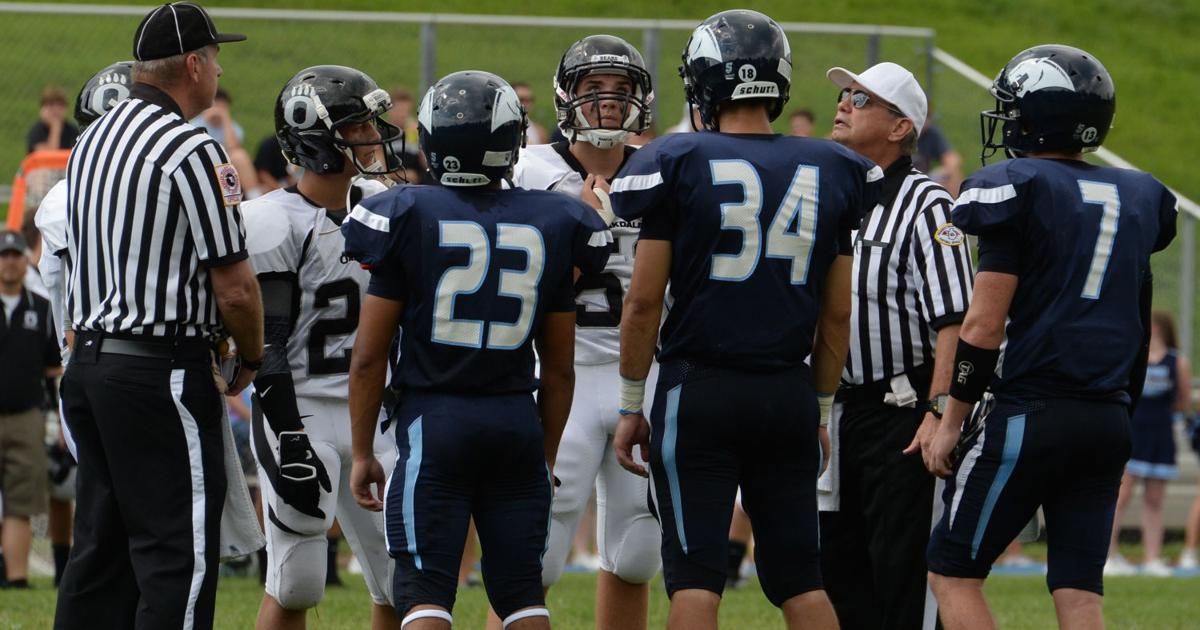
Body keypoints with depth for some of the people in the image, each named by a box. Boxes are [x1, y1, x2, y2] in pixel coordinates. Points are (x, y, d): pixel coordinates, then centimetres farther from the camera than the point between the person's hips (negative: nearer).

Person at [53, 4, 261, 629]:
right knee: (178, 554, -5)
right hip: (163, 377, -8)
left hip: (88, 363, 8)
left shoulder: (90, 142, 12)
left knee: (101, 548, 12)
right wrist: (250, 358, 4)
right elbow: (234, 287, -15)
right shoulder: (192, 152, -15)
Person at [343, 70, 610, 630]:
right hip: (517, 421, 3)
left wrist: (362, 452, 7)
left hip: (433, 420, -3)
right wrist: (546, 454, 21)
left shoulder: (408, 218, -4)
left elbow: (368, 358, -3)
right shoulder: (549, 226, 4)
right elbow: (559, 368, 10)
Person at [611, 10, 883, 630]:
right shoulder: (829, 173, 5)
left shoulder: (680, 165, -6)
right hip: (788, 391, 3)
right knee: (800, 578, 9)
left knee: (695, 577, -2)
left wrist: (630, 405, 3)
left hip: (698, 389, -3)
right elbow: (837, 314, 9)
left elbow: (644, 302, -6)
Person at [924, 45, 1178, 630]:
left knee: (953, 572, 4)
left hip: (1032, 411, -6)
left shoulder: (1016, 189, -8)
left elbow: (983, 324, -10)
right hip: (1110, 417, 6)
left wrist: (950, 420, -2)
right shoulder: (1138, 197, 13)